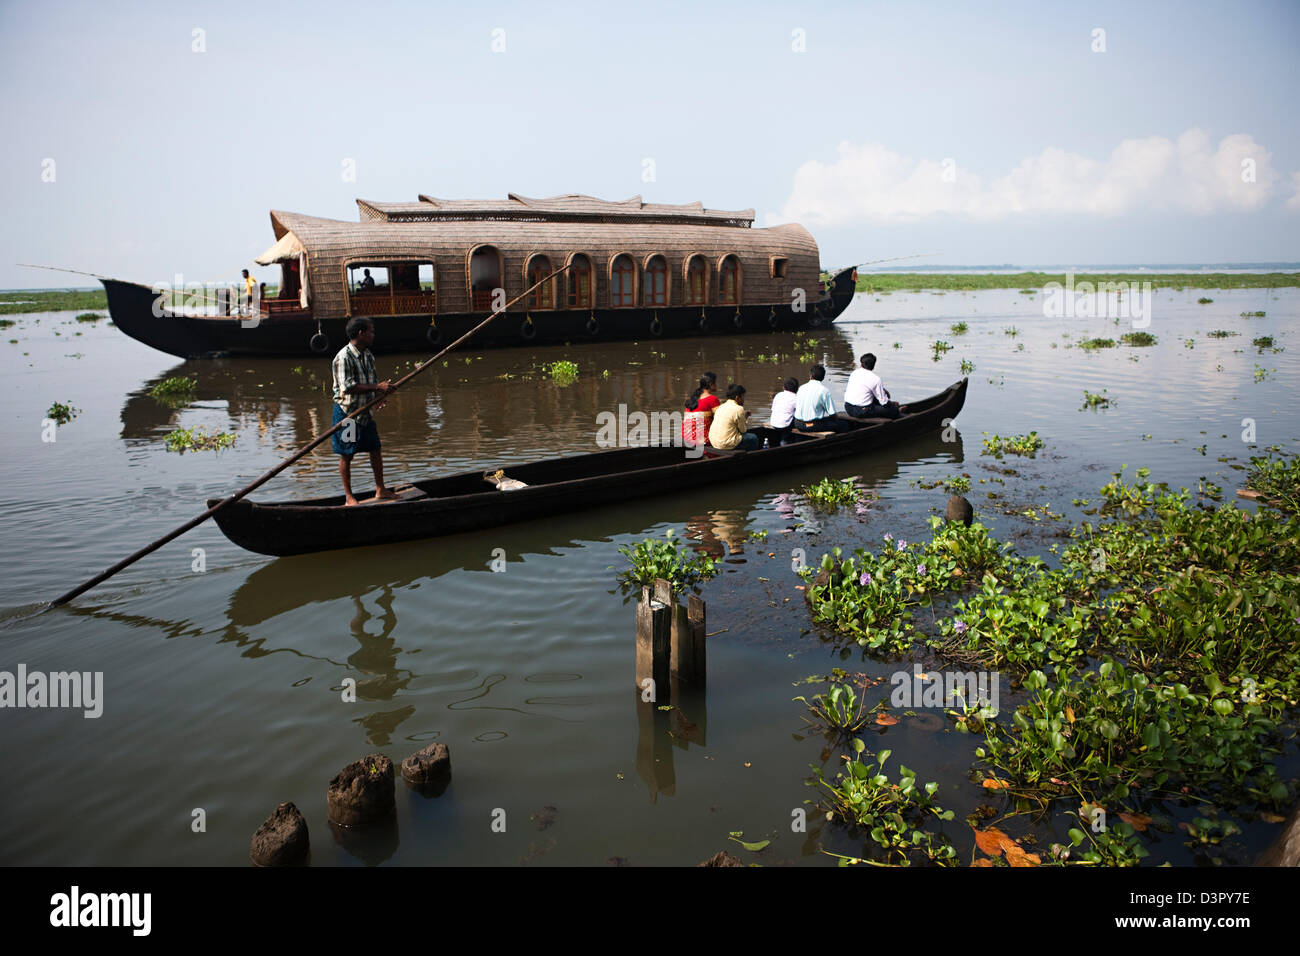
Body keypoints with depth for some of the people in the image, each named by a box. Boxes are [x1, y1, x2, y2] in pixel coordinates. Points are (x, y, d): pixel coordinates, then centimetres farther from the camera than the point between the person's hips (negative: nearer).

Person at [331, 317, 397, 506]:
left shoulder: (368, 355, 8)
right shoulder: (344, 357, -19)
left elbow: (373, 380, 18)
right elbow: (348, 387, -27)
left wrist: (379, 397, -3)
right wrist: (377, 387, -27)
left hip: (364, 411, 8)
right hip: (347, 412, -8)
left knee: (375, 449, 12)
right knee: (346, 455, 2)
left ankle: (380, 490, 25)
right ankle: (349, 496, 12)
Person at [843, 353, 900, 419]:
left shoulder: (854, 373, 7)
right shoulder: (876, 379, -11)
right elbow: (884, 402, -9)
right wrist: (893, 404, 15)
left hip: (848, 409, 7)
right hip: (862, 412, -7)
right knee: (894, 409, 2)